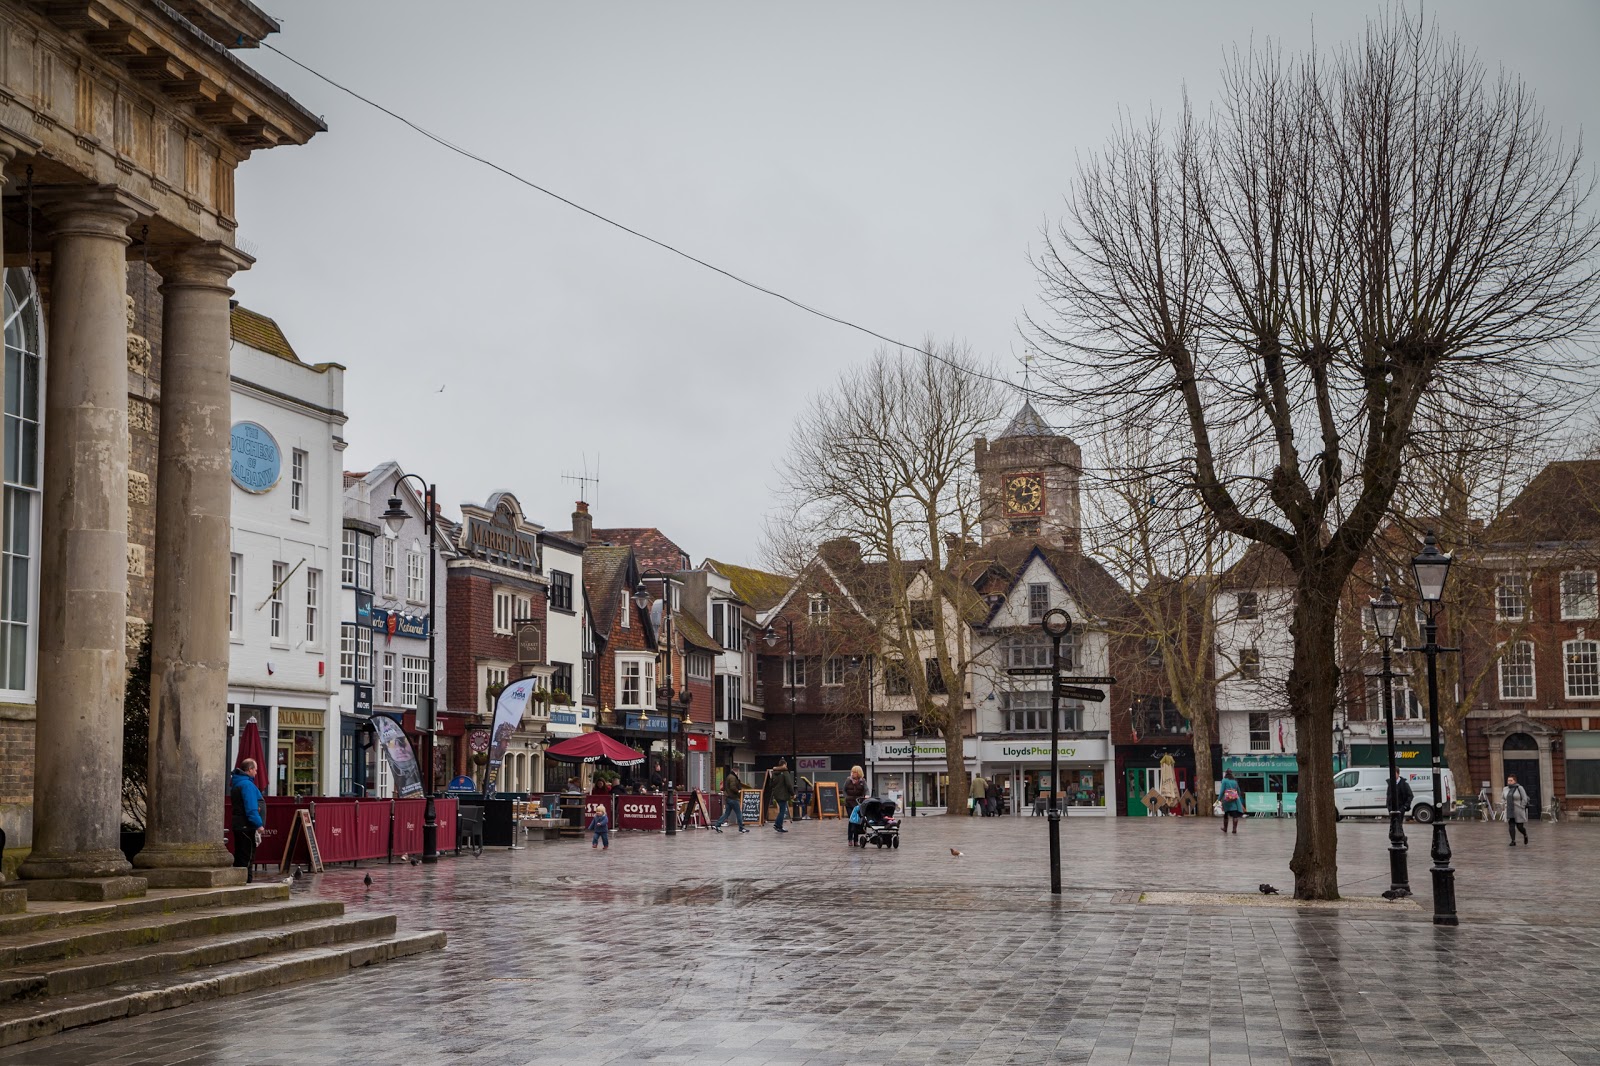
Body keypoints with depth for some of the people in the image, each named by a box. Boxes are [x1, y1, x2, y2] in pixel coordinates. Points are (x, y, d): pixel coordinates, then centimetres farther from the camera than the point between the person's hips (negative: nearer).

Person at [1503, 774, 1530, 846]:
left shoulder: (1519, 788, -8)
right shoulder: (1506, 789, 7)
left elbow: (1524, 799, -8)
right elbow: (1502, 798, 20)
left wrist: (1521, 807, -11)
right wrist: (1506, 805, 6)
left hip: (1518, 811, -4)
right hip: (1509, 812, 4)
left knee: (1520, 826, 1)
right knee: (1511, 826, -5)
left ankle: (1525, 835, 30)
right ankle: (1513, 841, -2)